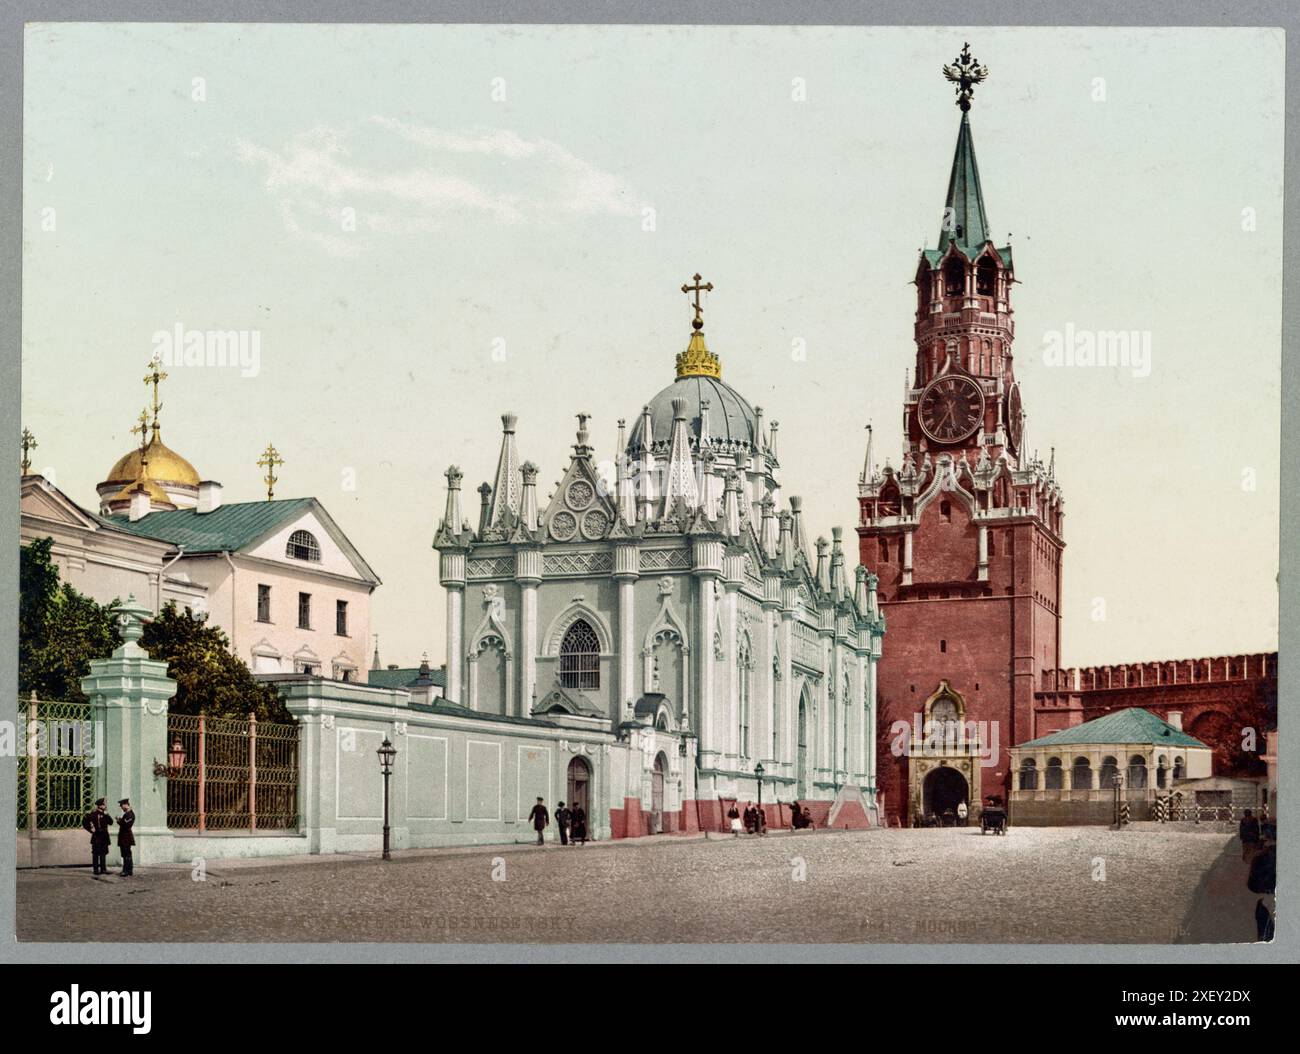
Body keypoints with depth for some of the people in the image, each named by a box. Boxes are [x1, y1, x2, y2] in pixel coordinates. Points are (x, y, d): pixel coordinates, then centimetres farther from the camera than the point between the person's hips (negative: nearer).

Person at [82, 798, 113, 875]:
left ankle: (103, 869, 13)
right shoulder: (93, 814, -6)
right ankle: (95, 870, 1)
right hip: (96, 837, -6)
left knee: (103, 853, 8)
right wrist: (91, 829, -9)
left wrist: (106, 814, -9)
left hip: (104, 837, 6)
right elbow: (84, 822, -6)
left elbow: (110, 822, 0)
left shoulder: (105, 814, 11)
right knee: (96, 854, -2)